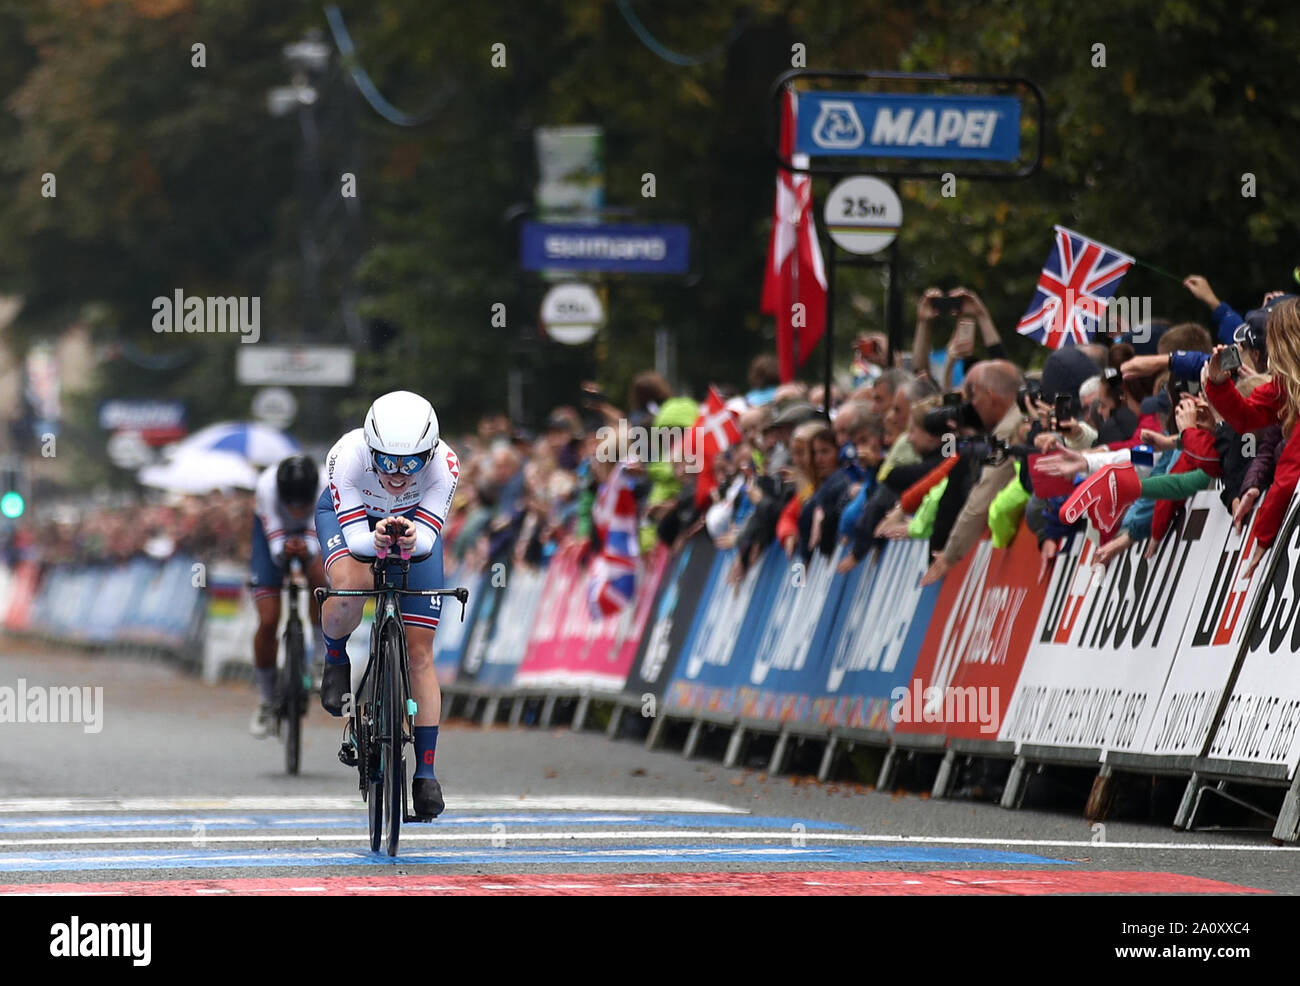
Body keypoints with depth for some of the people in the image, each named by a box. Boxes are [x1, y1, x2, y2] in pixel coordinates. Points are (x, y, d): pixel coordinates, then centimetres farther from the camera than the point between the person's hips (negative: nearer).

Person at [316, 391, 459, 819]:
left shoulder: (444, 463, -36)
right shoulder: (348, 457, -39)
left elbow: (428, 538, -35)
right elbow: (355, 538, -36)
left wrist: (412, 539, -58)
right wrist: (377, 540, -59)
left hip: (414, 524, 1)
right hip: (349, 515, -1)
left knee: (420, 652, -4)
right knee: (350, 585, -36)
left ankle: (426, 771, 6)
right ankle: (335, 659, -2)